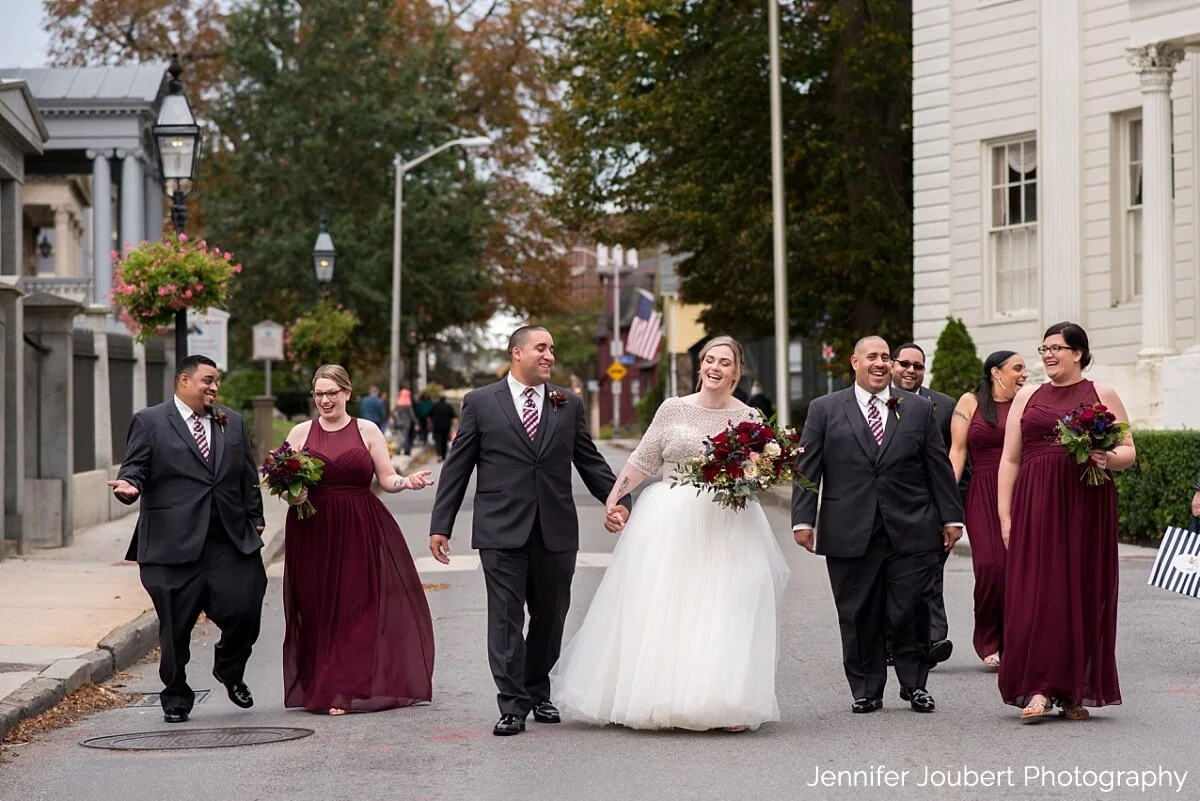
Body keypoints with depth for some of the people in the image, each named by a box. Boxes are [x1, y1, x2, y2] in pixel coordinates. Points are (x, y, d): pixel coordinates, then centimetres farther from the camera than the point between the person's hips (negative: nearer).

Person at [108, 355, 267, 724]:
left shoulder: (233, 422, 17)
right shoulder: (150, 422, 3)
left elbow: (248, 477, 19)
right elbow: (135, 468, -1)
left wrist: (255, 521, 13)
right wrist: (130, 486, -23)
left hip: (231, 541, 3)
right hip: (175, 544, -3)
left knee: (243, 612, -6)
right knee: (176, 627, 2)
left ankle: (229, 670, 25)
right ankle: (176, 698, 19)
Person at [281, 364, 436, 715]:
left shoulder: (367, 431, 5)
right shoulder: (301, 433, 8)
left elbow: (386, 479, 4)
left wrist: (407, 481, -15)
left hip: (361, 530, -1)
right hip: (314, 532, 1)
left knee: (362, 606, -5)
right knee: (320, 611, 0)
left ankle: (351, 688, -1)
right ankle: (326, 690, 7)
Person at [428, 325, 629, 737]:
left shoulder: (569, 406, 10)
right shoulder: (480, 403, 3)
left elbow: (590, 461, 13)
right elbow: (457, 468, 4)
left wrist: (616, 500, -2)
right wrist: (441, 525, 1)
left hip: (556, 532, 3)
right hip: (502, 532, -3)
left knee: (550, 618, 11)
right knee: (506, 618, -5)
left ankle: (538, 693, 28)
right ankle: (512, 706, -3)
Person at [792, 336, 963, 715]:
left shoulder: (918, 408, 12)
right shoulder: (825, 410, 8)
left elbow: (939, 466, 12)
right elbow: (807, 468, 5)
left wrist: (951, 517, 8)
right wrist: (803, 520, -3)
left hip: (910, 531, 0)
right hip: (850, 534, 0)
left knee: (911, 610, -1)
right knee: (858, 616, 3)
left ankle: (915, 684, 15)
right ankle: (866, 690, 14)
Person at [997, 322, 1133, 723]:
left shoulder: (1102, 395, 10)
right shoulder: (1027, 397, 14)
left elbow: (1128, 450, 9)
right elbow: (1010, 460, 11)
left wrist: (1108, 459, -14)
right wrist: (1005, 516, 3)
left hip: (1086, 507, -1)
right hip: (1036, 506, 1)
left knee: (1083, 593, 0)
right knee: (1036, 593, -8)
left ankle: (1076, 693, 8)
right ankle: (1039, 690, -9)